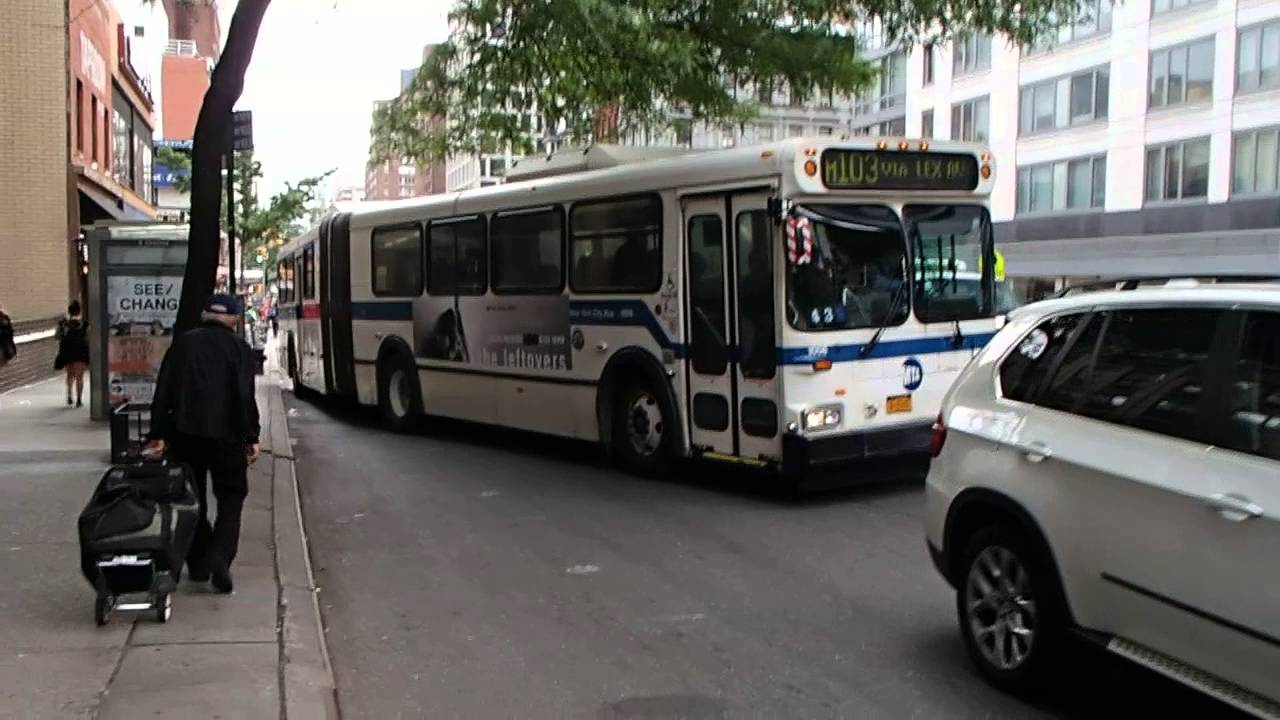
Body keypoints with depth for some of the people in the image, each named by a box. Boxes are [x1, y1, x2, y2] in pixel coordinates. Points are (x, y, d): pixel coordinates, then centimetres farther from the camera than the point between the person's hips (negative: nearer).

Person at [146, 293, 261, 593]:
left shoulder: (182, 343, 10)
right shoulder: (238, 347, 0)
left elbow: (163, 392, 6)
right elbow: (245, 397, -9)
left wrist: (158, 434, 8)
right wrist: (251, 437, -6)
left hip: (184, 434, 3)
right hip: (225, 435, -3)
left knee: (192, 500, 15)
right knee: (231, 497, 8)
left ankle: (198, 564, 19)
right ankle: (219, 557, -11)